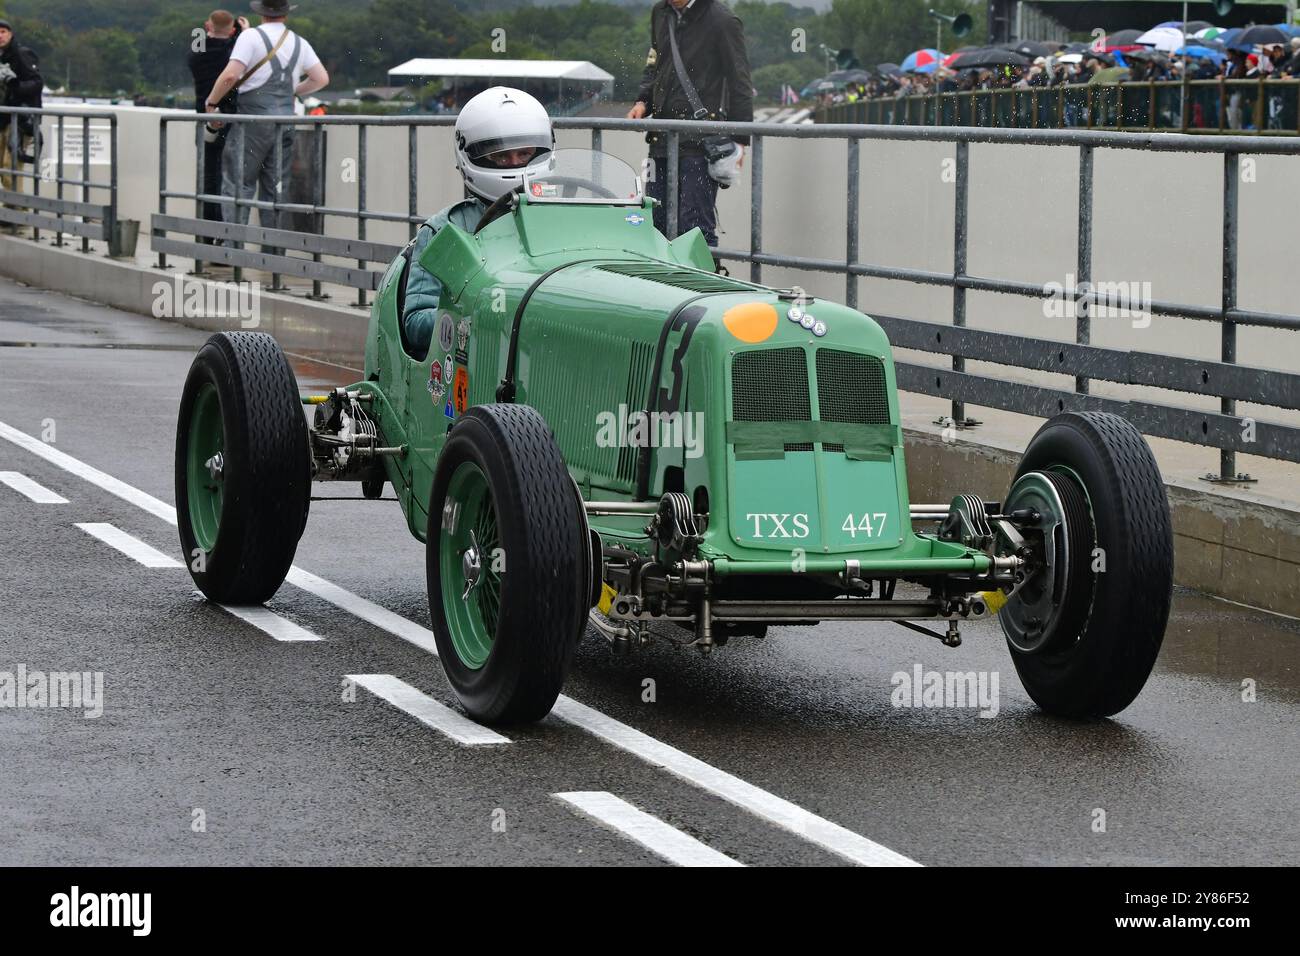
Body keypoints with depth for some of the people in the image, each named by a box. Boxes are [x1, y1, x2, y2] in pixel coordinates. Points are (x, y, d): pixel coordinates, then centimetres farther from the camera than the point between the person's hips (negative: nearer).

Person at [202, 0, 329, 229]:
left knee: (237, 183, -3)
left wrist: (211, 102, -1)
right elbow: (322, 79, 11)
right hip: (285, 121, 5)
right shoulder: (299, 43, 11)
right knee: (275, 186, 9)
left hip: (254, 118, -5)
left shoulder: (251, 37, -6)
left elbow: (230, 75, -15)